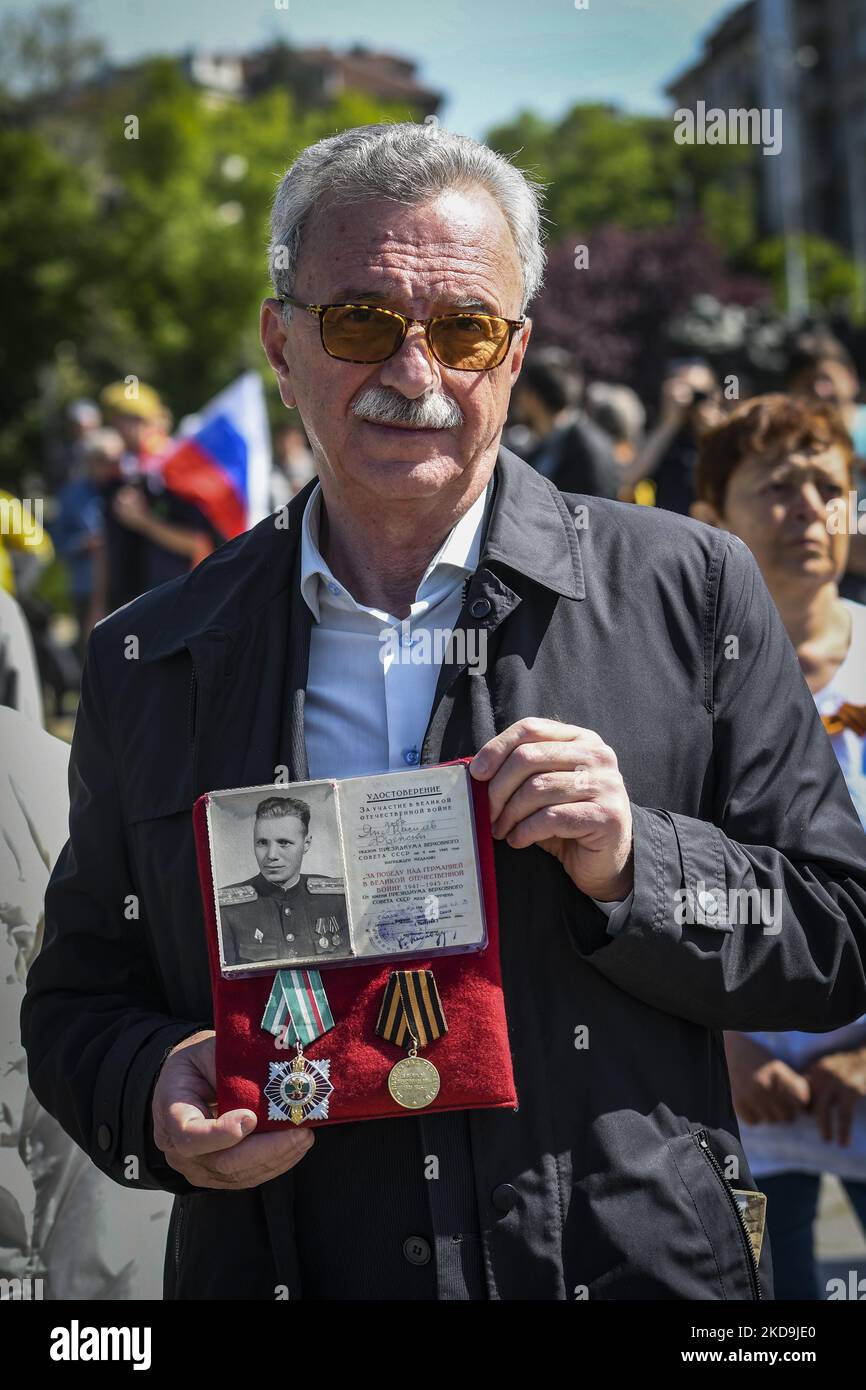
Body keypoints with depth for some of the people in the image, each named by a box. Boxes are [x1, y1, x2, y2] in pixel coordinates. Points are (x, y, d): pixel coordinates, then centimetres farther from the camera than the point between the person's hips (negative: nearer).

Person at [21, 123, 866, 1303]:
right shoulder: (144, 663, 1)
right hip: (279, 1272, 1)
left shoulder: (692, 593, -4)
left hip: (633, 1273, -1)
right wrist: (154, 1096, -13)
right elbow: (78, 998, 7)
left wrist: (631, 869, -19)